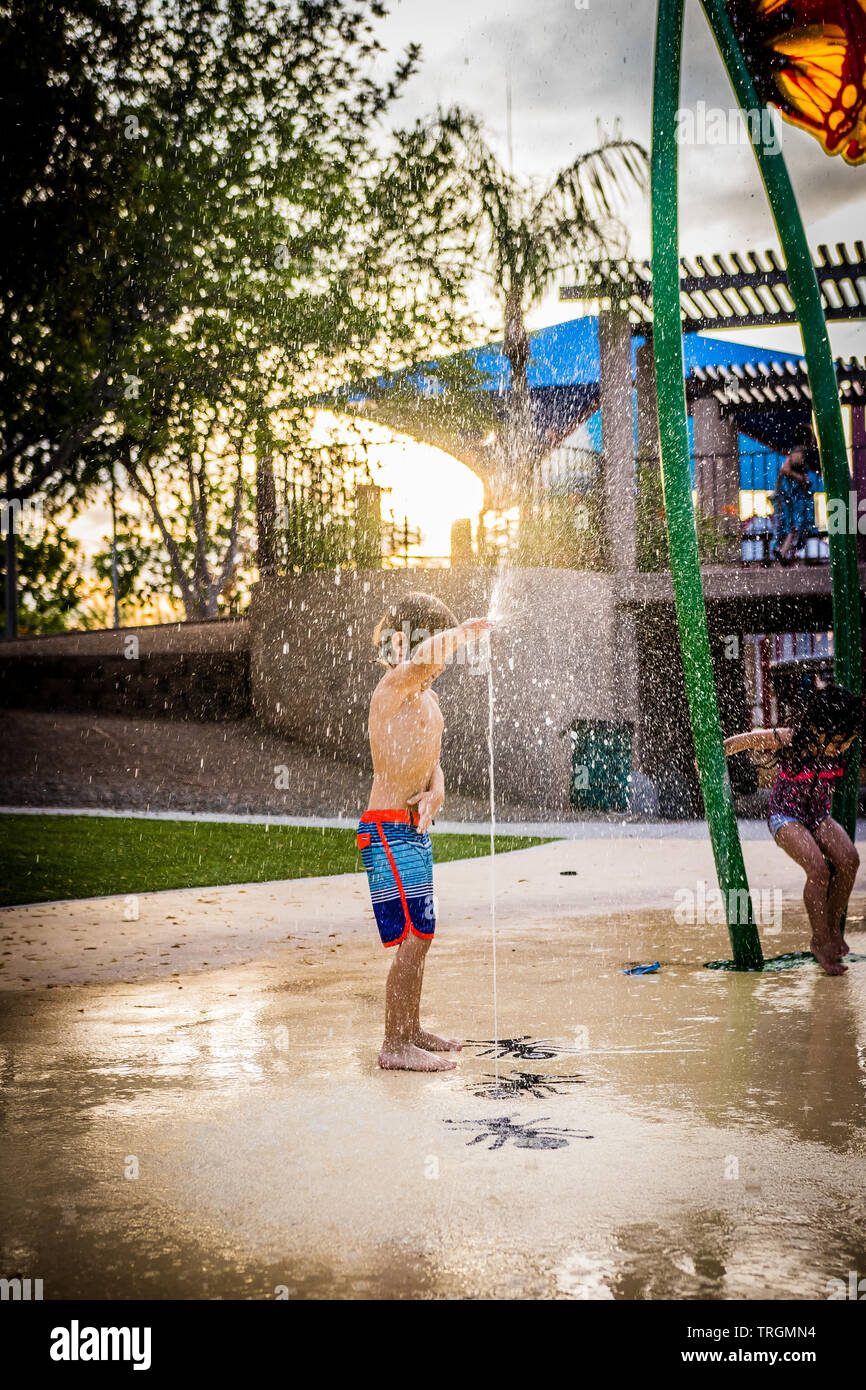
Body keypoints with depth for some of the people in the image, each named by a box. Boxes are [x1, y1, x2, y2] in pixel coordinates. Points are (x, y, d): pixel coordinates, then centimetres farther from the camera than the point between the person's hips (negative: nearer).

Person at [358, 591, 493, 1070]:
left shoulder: (427, 697, 16)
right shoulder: (395, 686, -14)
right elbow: (424, 657, -37)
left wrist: (434, 791, -1)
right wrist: (468, 629, -26)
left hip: (414, 830, 10)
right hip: (389, 831, -10)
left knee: (420, 936, 17)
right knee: (413, 937, -9)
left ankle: (411, 1031, 29)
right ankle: (395, 1045, 0)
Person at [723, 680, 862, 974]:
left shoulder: (842, 746, -14)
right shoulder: (788, 741, -26)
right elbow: (741, 741, -11)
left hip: (818, 815, 5)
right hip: (785, 816, -5)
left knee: (848, 859, -21)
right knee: (818, 868, -27)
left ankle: (833, 926, -3)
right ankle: (820, 940, -12)